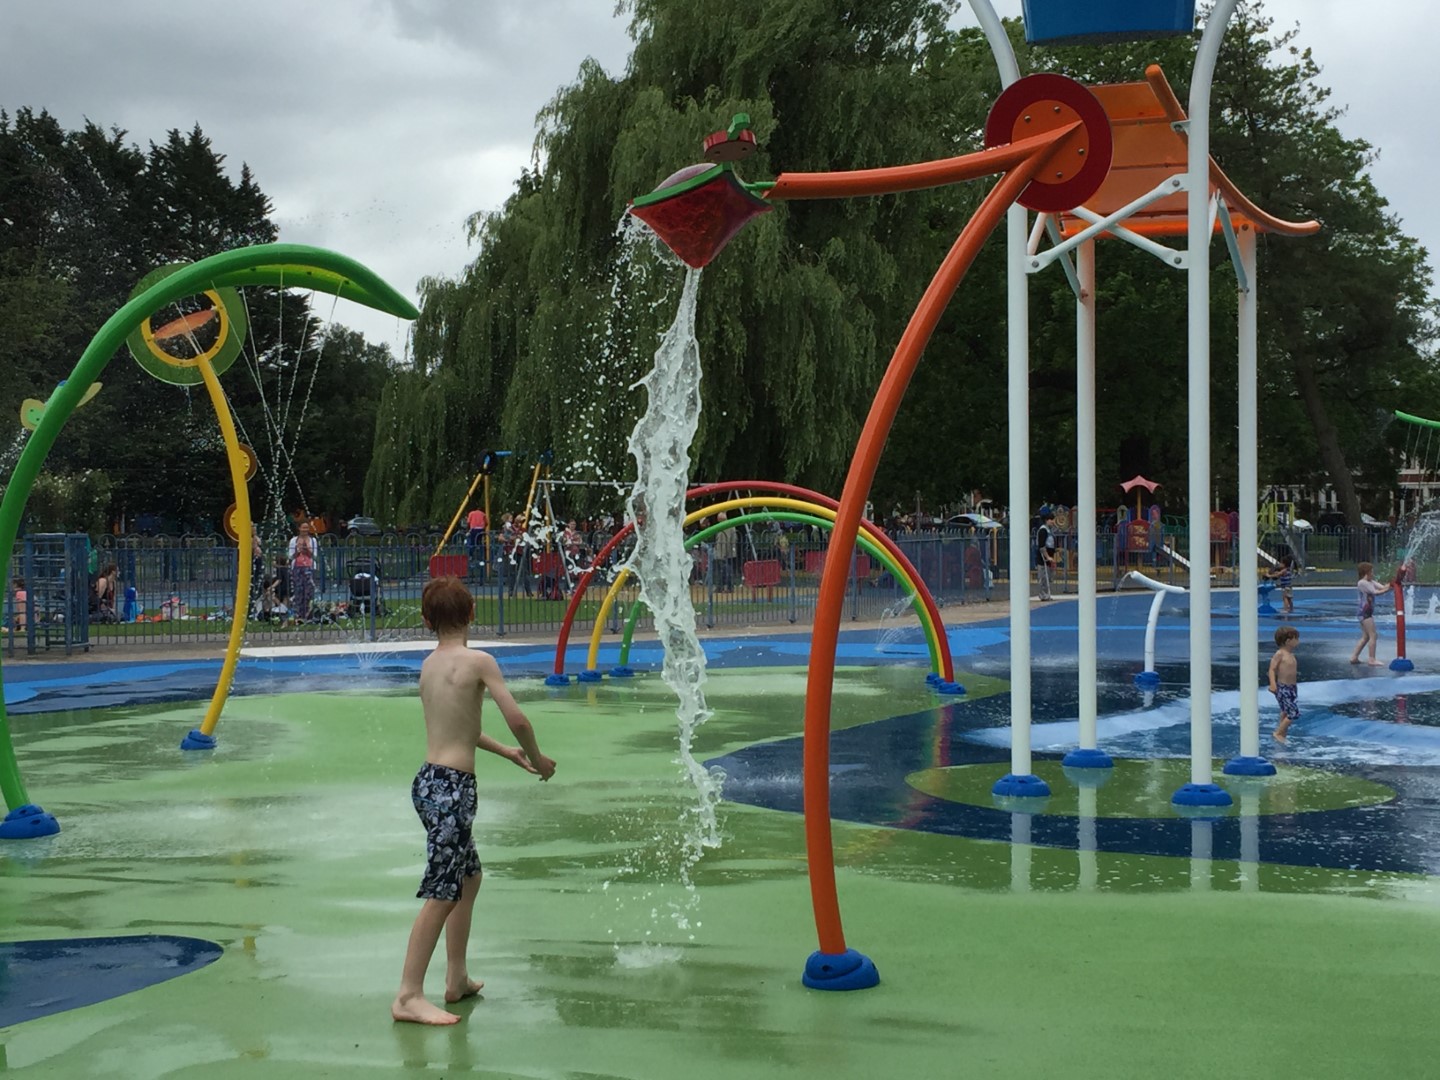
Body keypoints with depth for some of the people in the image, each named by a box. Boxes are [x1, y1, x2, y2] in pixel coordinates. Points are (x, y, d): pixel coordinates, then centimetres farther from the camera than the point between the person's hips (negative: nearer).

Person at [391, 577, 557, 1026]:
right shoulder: (478, 661, -10)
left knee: (469, 877, 22)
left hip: (431, 782, 9)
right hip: (451, 787, -9)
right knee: (441, 894, -7)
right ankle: (408, 996, -7)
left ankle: (457, 980, 29)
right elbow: (516, 719, -15)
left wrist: (506, 752, 31)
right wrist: (537, 759, 3)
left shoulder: (429, 664, 12)